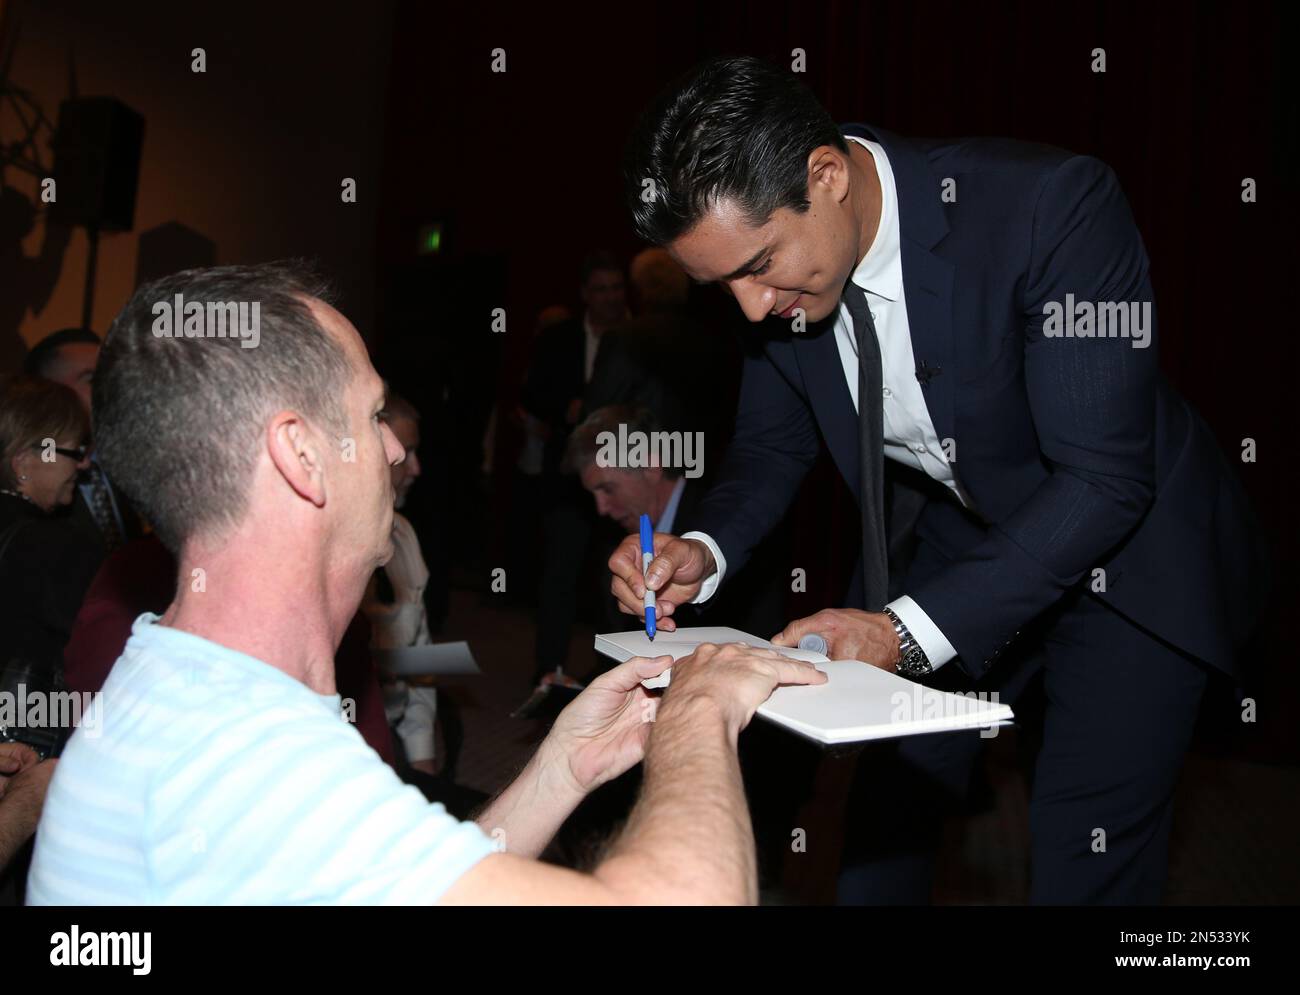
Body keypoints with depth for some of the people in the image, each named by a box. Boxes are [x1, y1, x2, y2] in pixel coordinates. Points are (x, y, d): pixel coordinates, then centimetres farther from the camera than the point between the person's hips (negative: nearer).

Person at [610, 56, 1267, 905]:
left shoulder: (1053, 202, -32)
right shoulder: (774, 269, -14)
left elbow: (1104, 479, -31)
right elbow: (774, 445, 0)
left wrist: (910, 628, -37)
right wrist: (708, 551, -20)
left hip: (1124, 559, -4)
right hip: (948, 540, 5)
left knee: (1084, 861, -2)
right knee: (886, 806, 13)